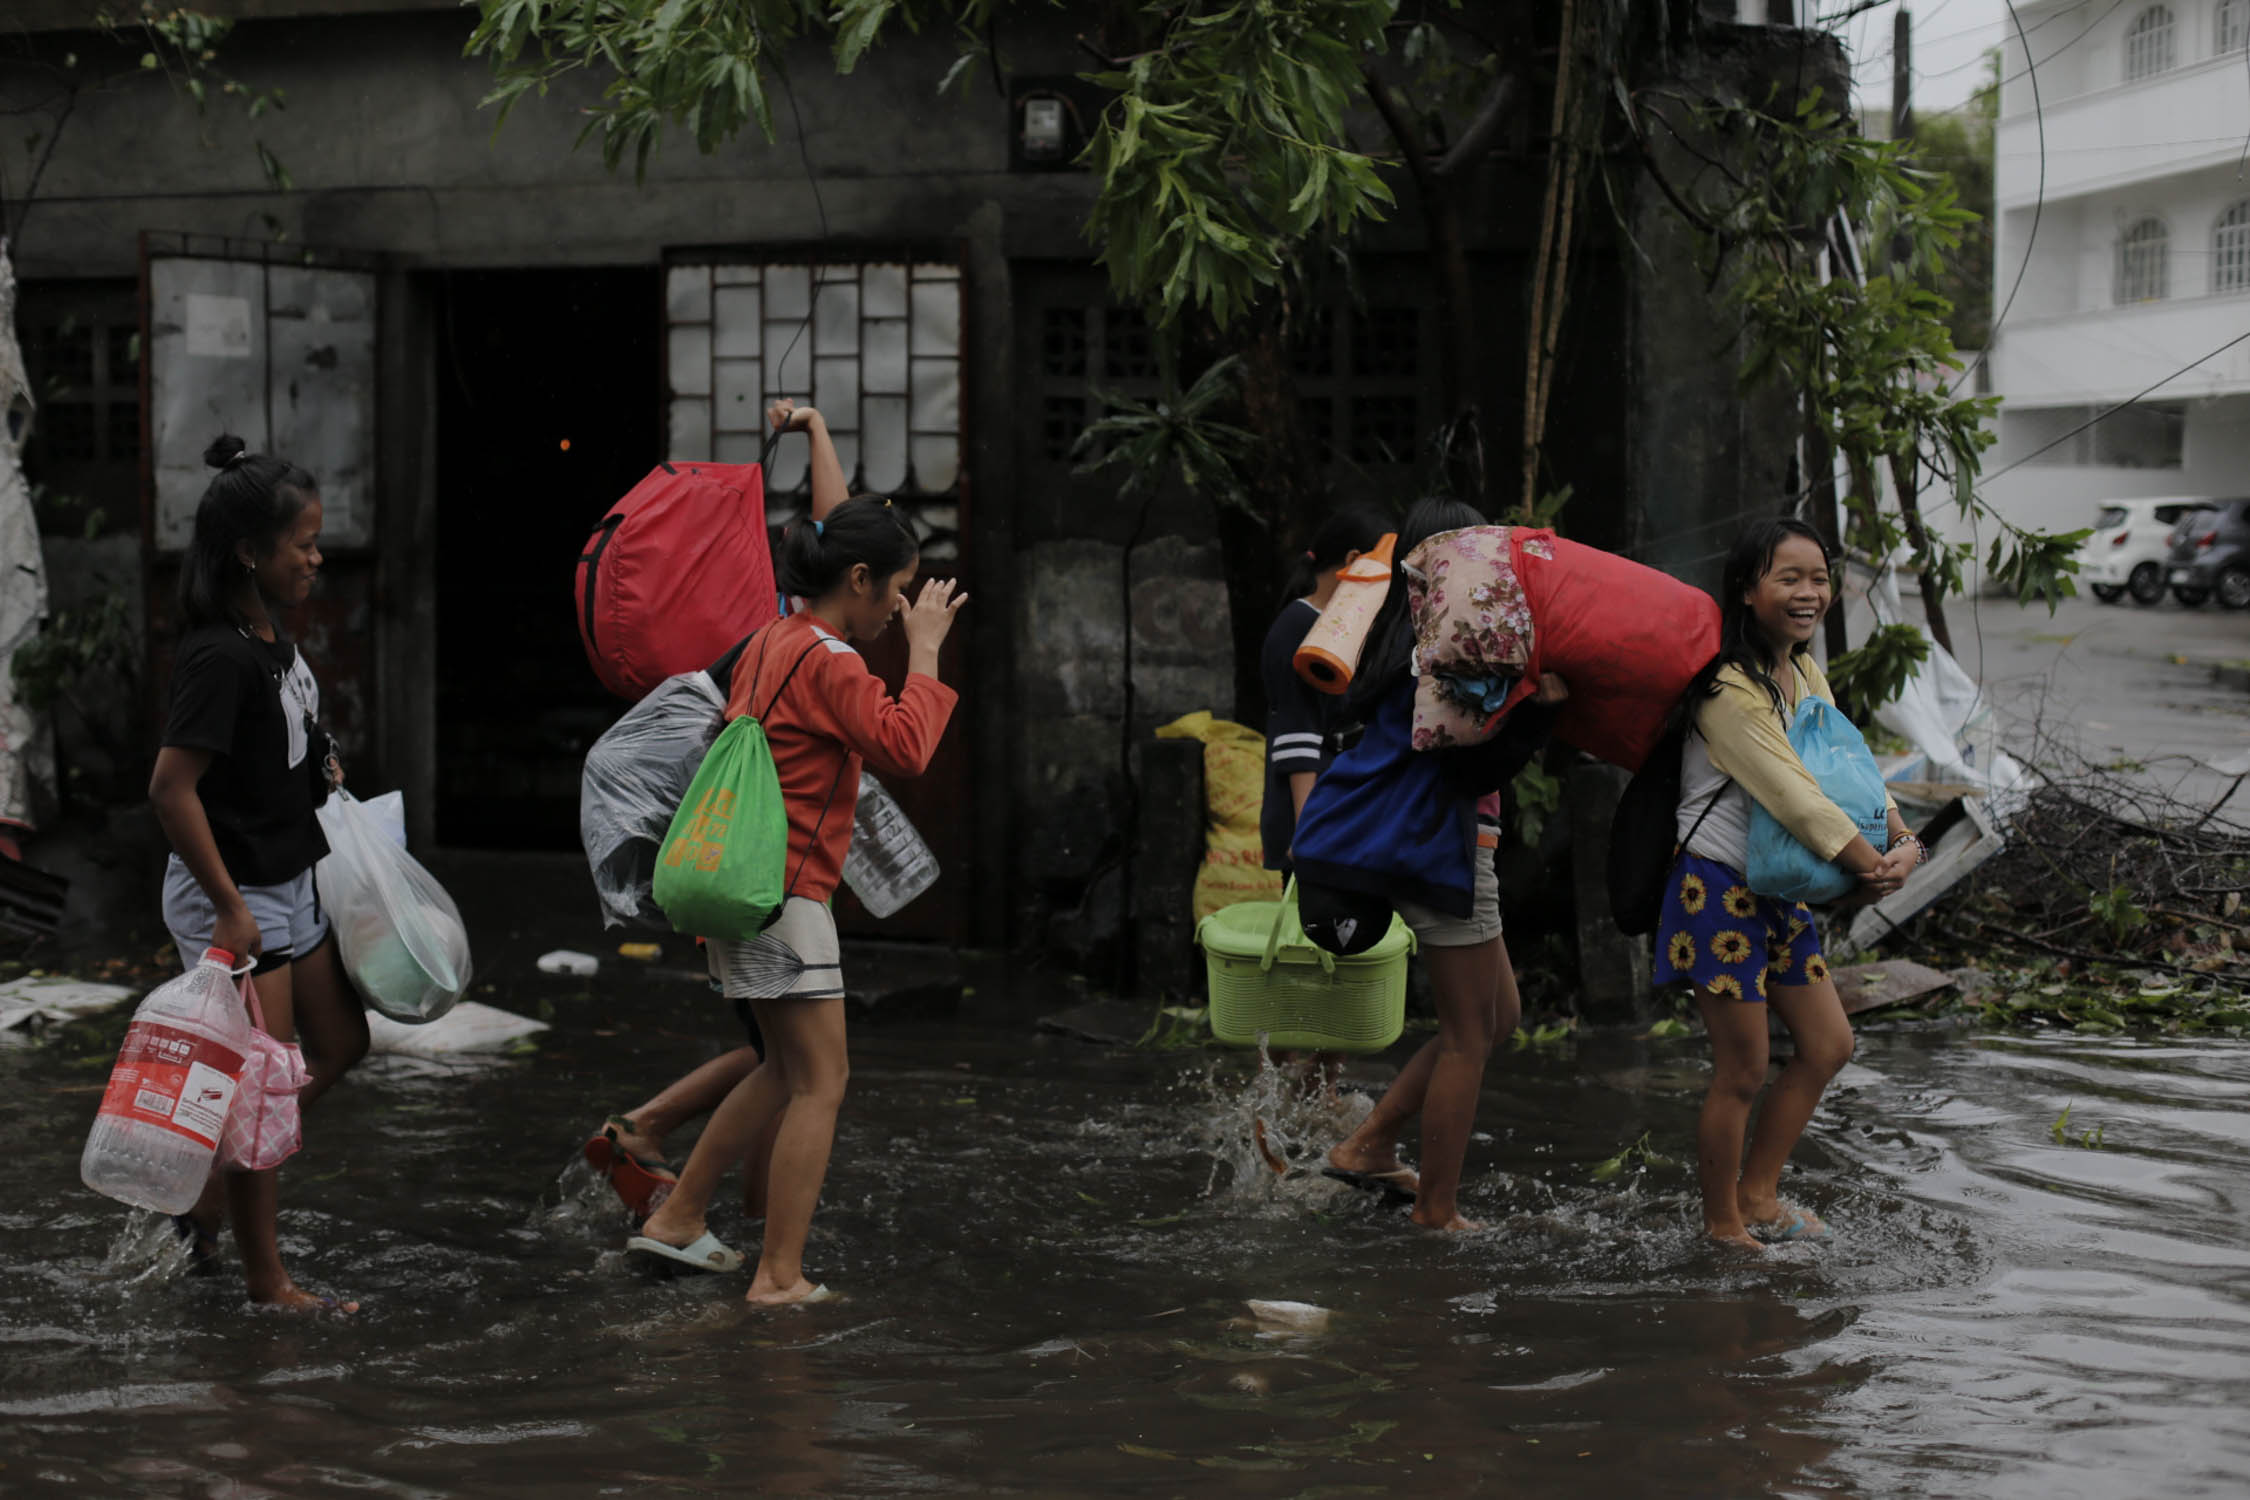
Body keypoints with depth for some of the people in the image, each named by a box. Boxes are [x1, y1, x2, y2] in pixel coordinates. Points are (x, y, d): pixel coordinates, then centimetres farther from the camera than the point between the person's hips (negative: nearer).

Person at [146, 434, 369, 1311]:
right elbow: (171, 788, -27)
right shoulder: (220, 656, -24)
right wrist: (230, 909, -24)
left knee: (339, 1046, 16)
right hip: (230, 894, -10)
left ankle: (209, 1193, 26)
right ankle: (265, 1280, 11)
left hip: (288, 883, 10)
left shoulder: (270, 633, 4)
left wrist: (317, 766, 14)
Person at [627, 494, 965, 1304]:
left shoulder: (771, 642, 13)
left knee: (790, 1069, 20)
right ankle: (780, 1276, -4)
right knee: (822, 1081, -4)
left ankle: (677, 1218, 25)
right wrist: (924, 649, -16)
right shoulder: (827, 662, -16)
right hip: (783, 892, -10)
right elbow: (904, 748, -24)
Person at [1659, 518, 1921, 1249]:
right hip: (1720, 888, -9)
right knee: (1742, 1073, -2)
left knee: (1827, 1045, 14)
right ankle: (1721, 1227, 15)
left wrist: (1903, 842, -12)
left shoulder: (1805, 674, 9)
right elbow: (1795, 797, -24)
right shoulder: (1730, 690, -20)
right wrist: (1871, 867, -21)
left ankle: (1757, 1196, 28)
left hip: (1781, 890, 9)